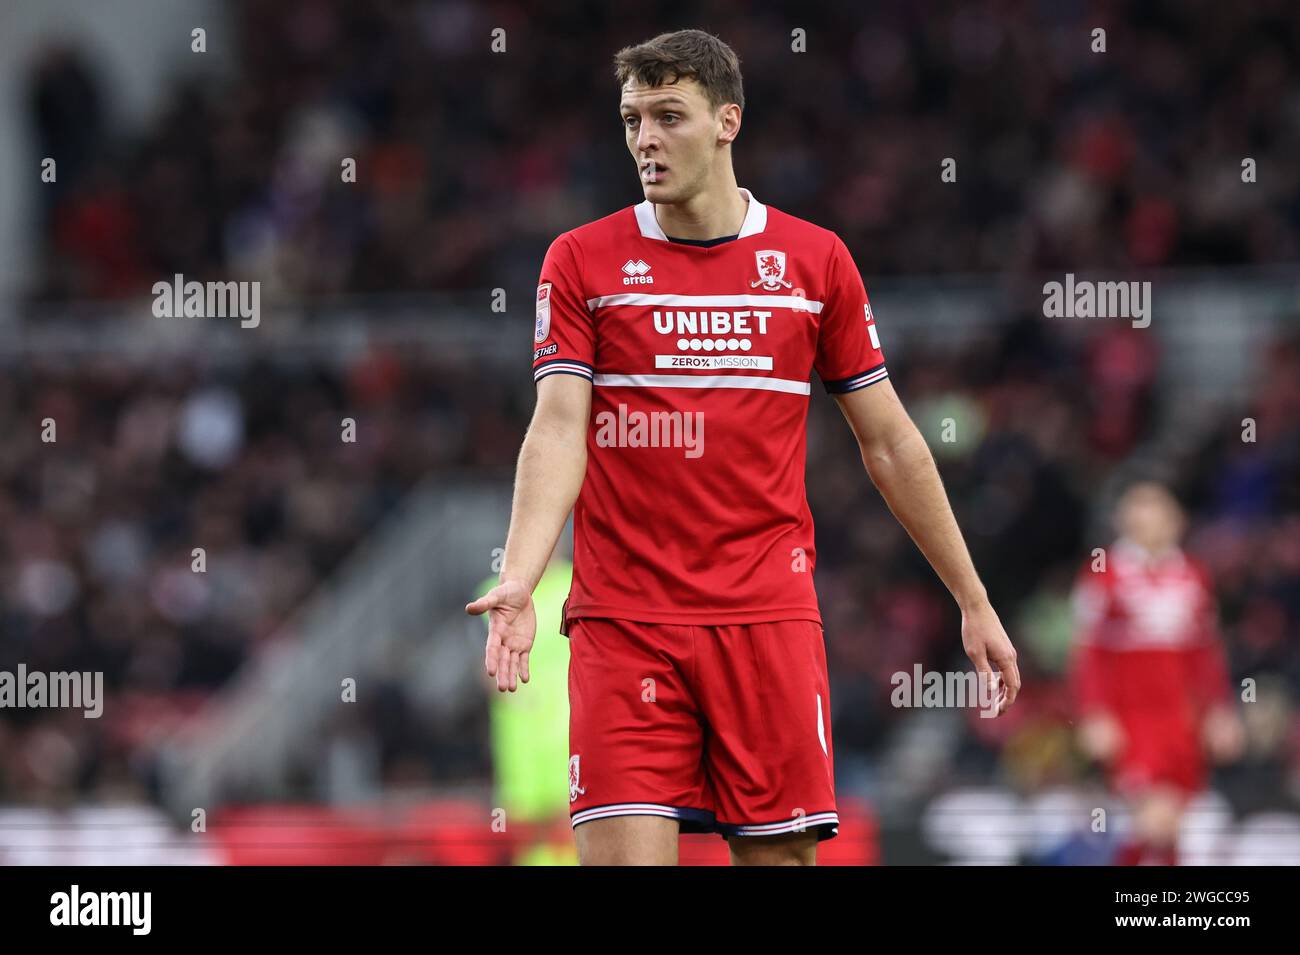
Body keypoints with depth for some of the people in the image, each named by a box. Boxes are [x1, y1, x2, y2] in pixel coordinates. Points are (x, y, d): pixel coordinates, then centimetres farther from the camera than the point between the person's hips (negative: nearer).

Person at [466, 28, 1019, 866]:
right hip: (622, 623, -1)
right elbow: (559, 431, -6)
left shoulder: (816, 261, 6)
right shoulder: (582, 262, 3)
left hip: (769, 618, 1)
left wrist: (973, 602, 13)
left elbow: (889, 442, 12)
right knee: (624, 856, -11)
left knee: (782, 854, -1)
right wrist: (518, 584, -22)